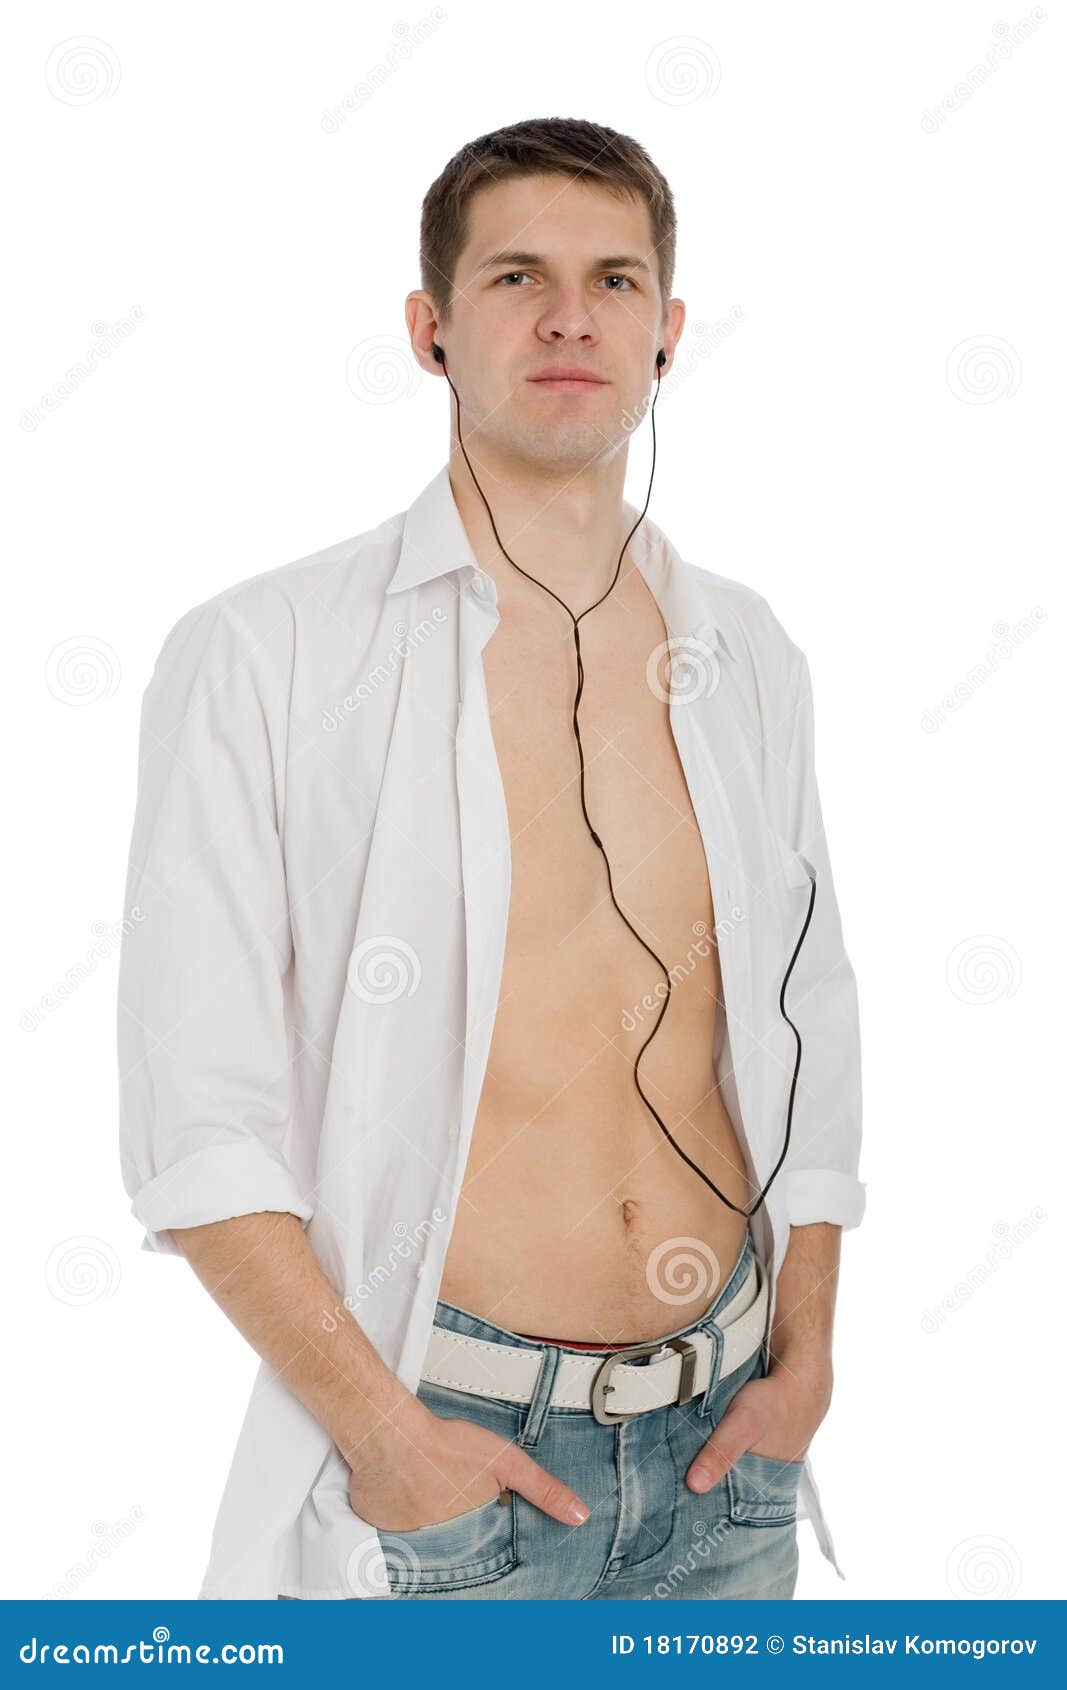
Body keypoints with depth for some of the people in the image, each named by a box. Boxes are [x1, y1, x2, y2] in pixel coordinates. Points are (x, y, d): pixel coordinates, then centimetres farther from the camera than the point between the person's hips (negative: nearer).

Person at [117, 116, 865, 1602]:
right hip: (447, 1439, -4)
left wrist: (804, 1356, 5)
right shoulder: (262, 656, -8)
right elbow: (198, 1114, -10)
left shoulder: (747, 658, 6)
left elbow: (809, 1027, 13)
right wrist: (383, 1429, -14)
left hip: (722, 1438, 4)